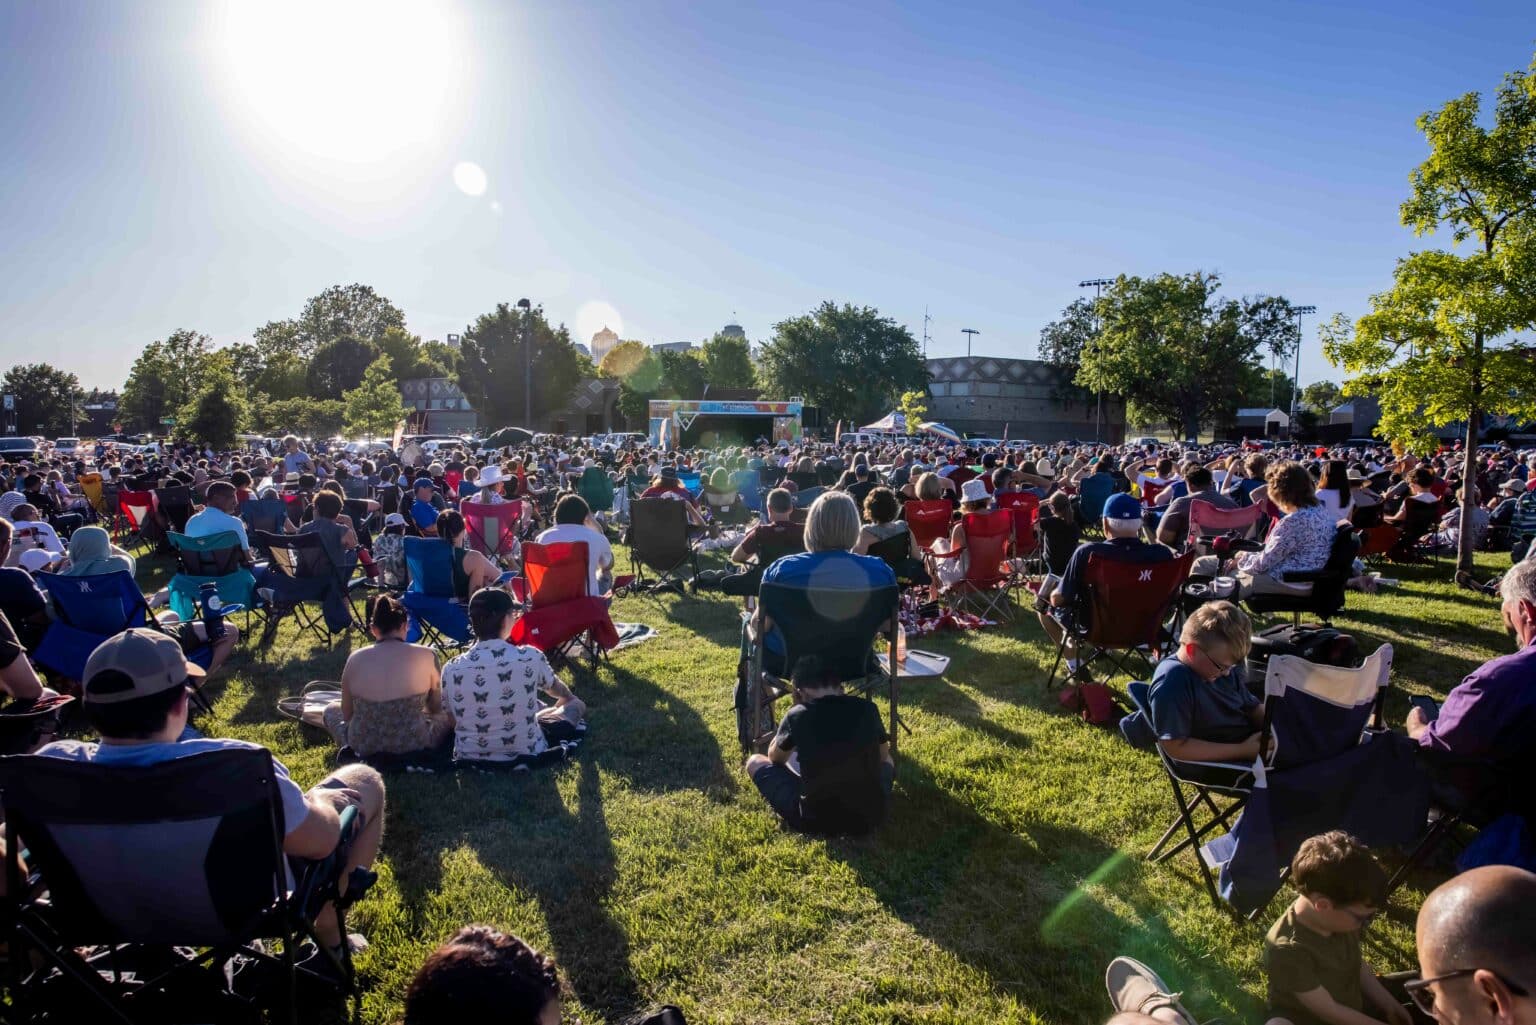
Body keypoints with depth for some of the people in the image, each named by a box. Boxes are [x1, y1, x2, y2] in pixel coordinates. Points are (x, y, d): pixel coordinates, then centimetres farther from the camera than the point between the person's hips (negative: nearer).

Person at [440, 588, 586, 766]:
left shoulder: (451, 669, -14)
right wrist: (569, 698, 32)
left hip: (470, 758, 3)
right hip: (526, 753, -3)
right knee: (576, 705, 24)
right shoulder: (531, 657, -16)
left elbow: (453, 720, 1)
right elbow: (559, 691, 7)